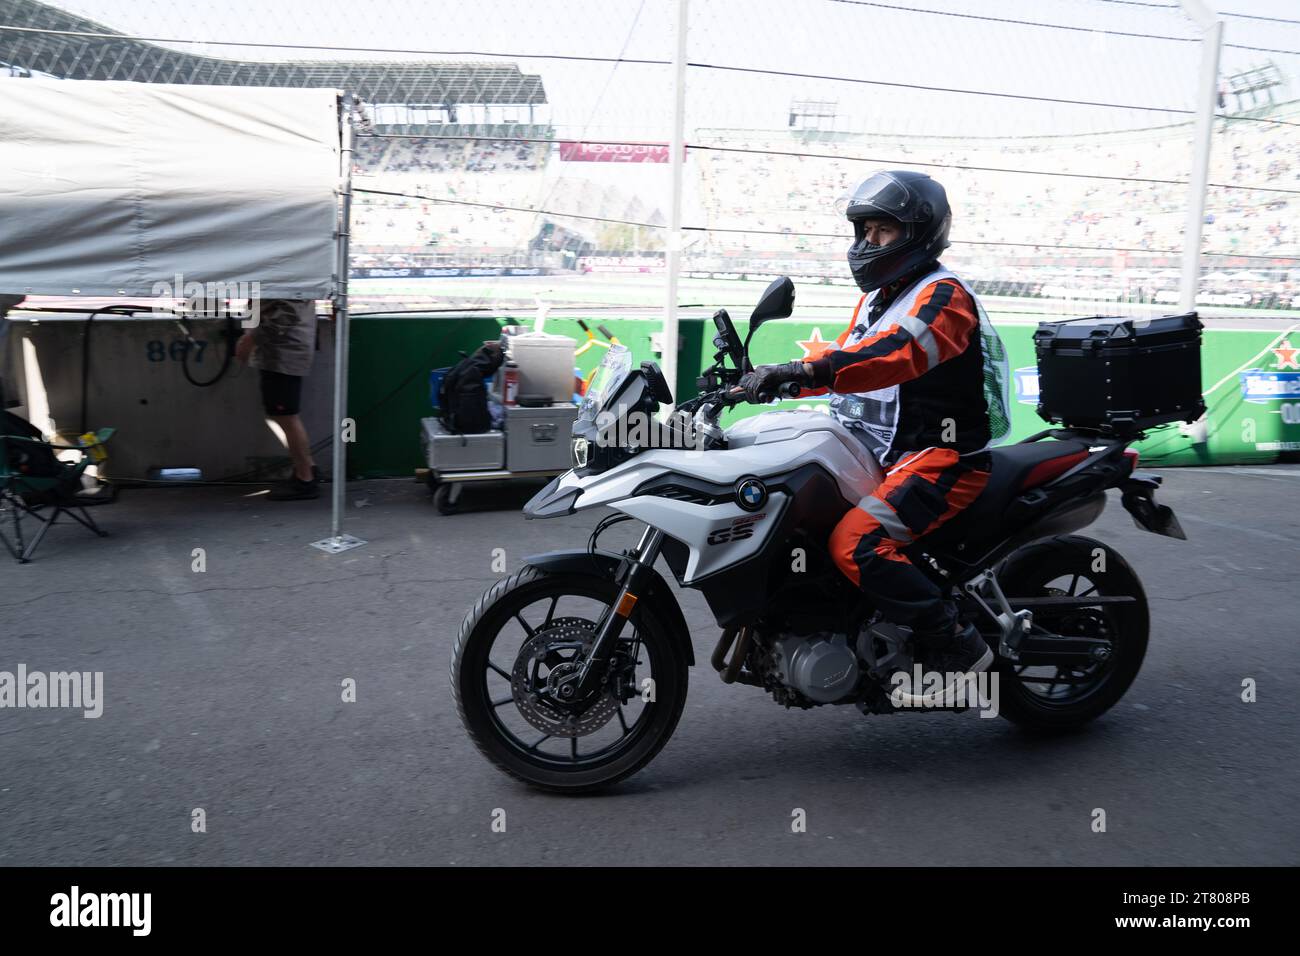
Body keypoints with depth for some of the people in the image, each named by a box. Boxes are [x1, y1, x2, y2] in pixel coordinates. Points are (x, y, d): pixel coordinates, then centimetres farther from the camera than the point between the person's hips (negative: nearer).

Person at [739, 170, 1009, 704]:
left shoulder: (942, 295, -13)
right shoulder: (879, 297, 18)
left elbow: (892, 354, -33)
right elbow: (844, 357, 19)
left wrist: (797, 372, -44)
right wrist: (770, 378, 2)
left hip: (943, 458, -10)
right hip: (884, 453, 10)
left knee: (855, 544, -28)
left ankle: (958, 647, -14)